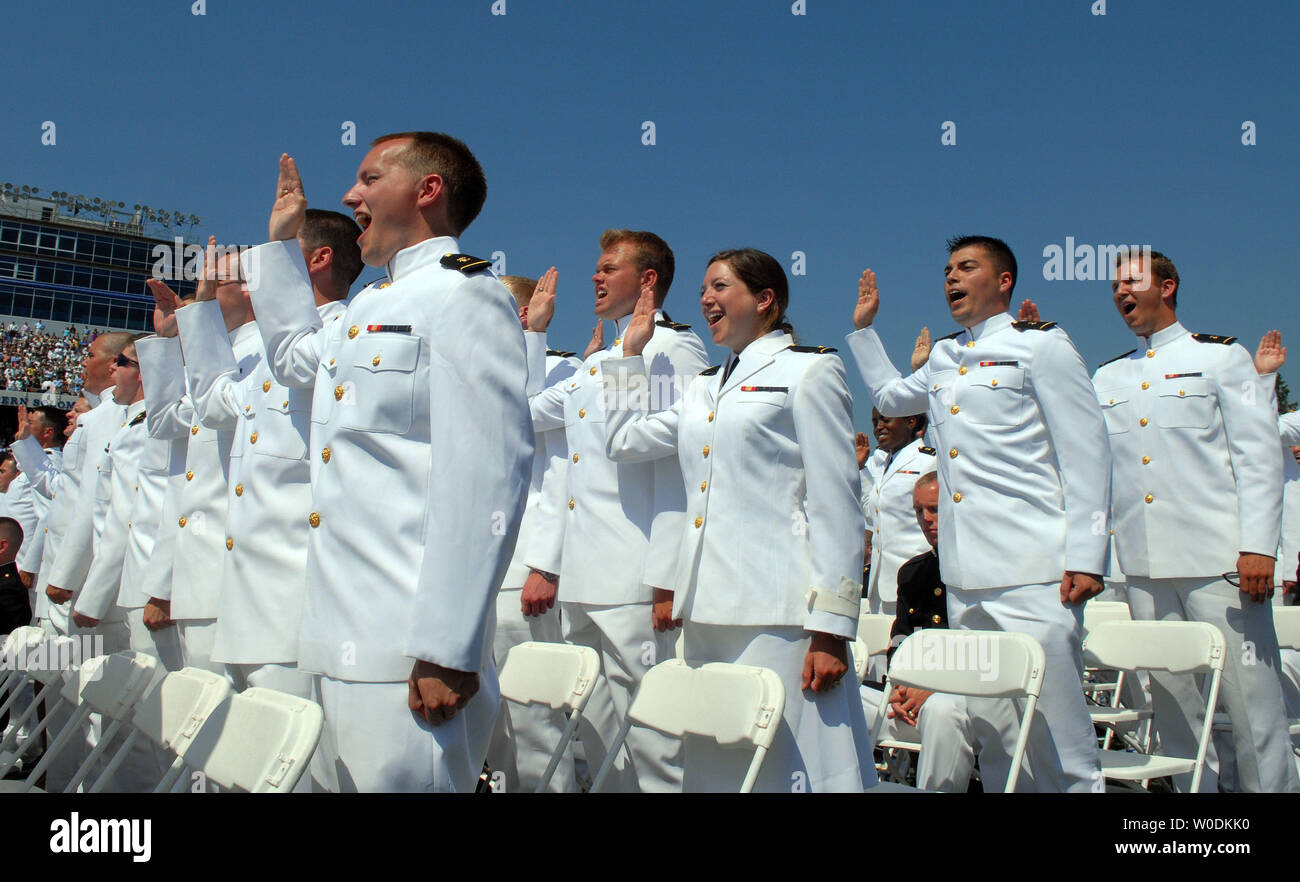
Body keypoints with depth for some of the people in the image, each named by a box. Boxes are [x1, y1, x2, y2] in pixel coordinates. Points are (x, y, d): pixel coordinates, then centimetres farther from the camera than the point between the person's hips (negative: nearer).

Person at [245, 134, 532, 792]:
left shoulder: (464, 294, -8)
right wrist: (281, 241, 37)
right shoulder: (368, 308, 21)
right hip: (339, 648, 9)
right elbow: (294, 357, 43)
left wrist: (448, 650, -22)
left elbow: (486, 478, -18)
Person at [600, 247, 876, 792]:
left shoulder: (810, 372, 0)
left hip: (777, 612, -7)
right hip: (708, 608, 7)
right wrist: (631, 351, 26)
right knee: (715, 766, 11)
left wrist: (831, 626, -13)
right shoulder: (705, 388, 21)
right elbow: (624, 441, 24)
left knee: (783, 767, -7)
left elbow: (834, 502, -7)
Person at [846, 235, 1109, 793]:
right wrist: (864, 328, 32)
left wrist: (1086, 557, -11)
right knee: (989, 731, 11)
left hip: (1032, 573, -6)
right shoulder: (943, 358, 19)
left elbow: (1087, 454, -4)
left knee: (1054, 730, -7)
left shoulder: (1040, 345, 1)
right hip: (964, 577, 6)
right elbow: (890, 397, 39)